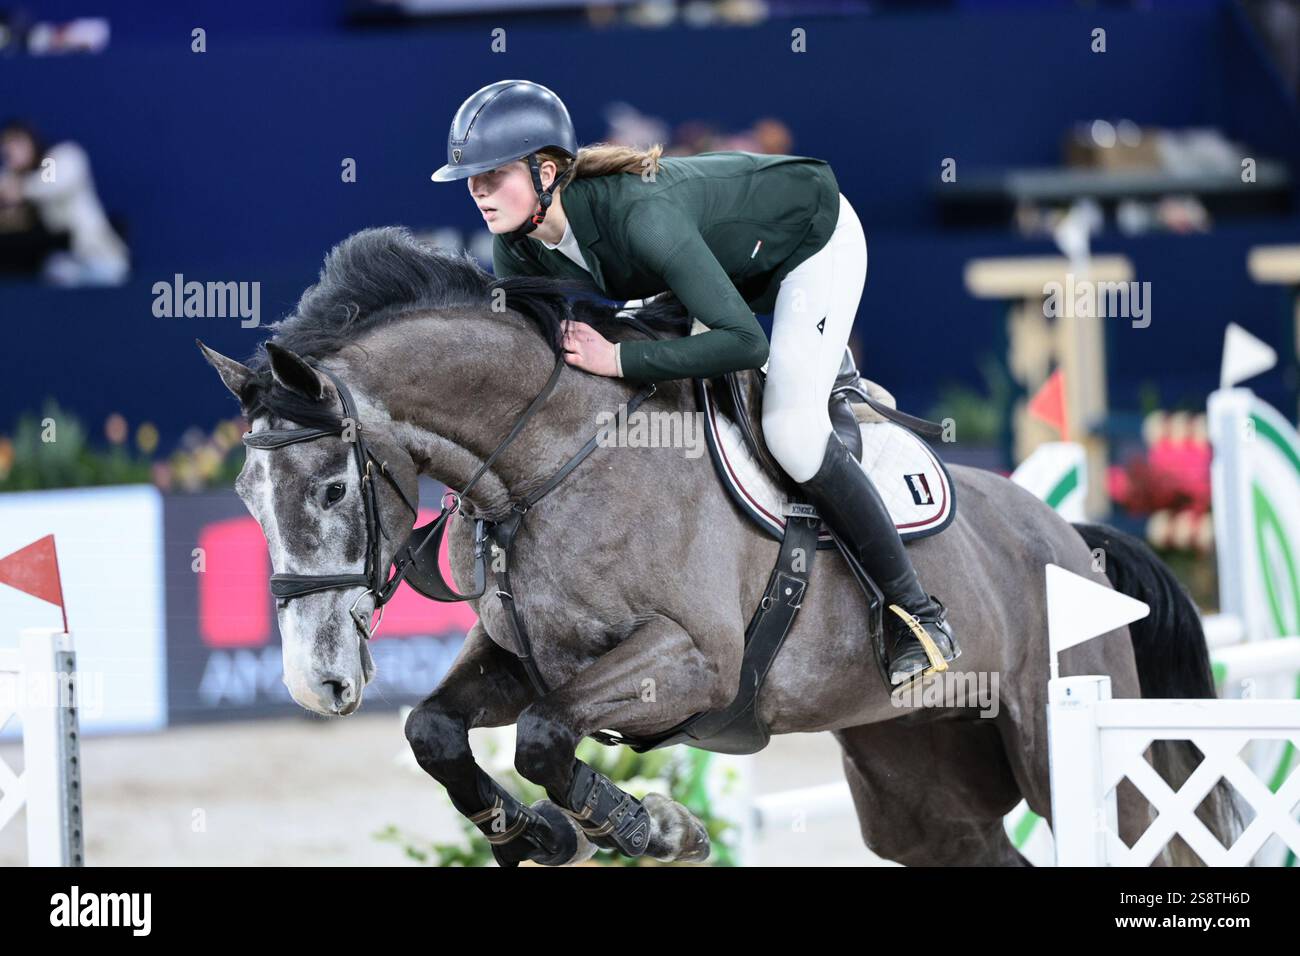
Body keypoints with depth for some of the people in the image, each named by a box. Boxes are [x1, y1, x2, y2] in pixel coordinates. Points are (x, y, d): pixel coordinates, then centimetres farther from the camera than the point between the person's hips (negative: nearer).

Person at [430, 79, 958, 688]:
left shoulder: (637, 214, -43)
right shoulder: (519, 249, -19)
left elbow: (745, 341, -46)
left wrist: (621, 359, -45)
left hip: (815, 238, -8)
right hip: (734, 257, 8)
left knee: (790, 432, -19)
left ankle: (916, 612, -6)